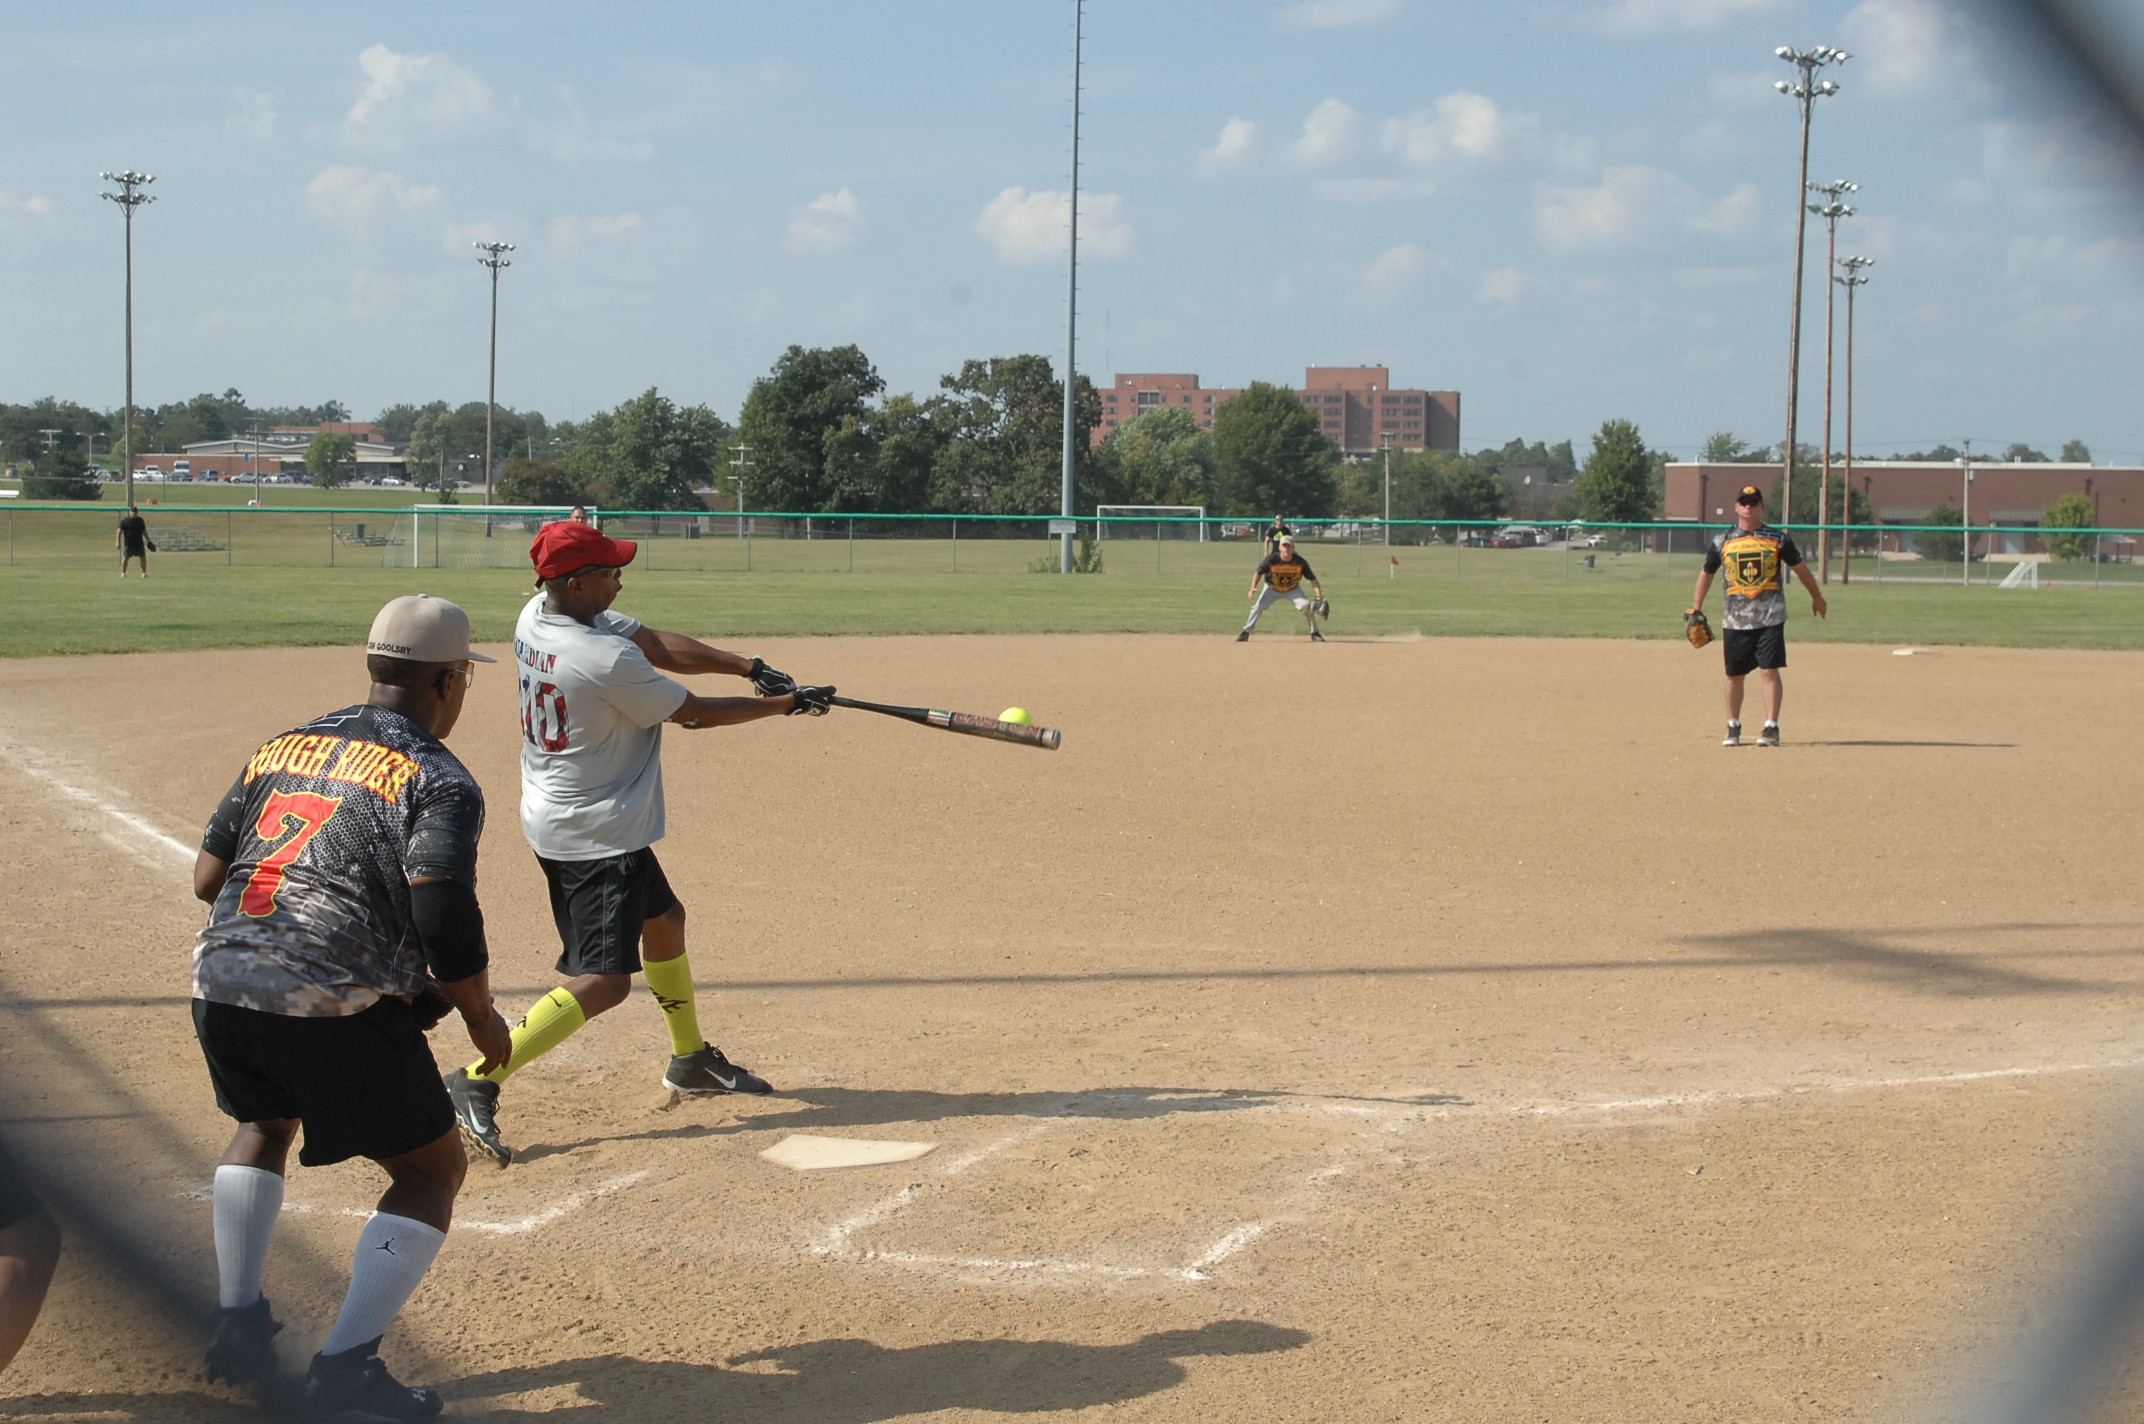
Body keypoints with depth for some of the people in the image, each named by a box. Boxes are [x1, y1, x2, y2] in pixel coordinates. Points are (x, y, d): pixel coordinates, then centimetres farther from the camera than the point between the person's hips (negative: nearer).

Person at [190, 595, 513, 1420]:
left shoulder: (284, 747, 18)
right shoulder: (438, 780, -1)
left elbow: (207, 875, 18)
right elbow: (445, 916, -14)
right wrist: (481, 1017, 1)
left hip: (220, 986, 6)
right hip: (339, 1008, -6)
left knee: (264, 1122, 36)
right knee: (433, 1169, 11)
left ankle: (237, 1327, 29)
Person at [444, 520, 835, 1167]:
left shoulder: (537, 615, -2)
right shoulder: (609, 660, -28)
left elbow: (660, 645, 1)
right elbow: (694, 712, -13)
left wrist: (752, 667, -6)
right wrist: (786, 703, 0)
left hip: (554, 817, 10)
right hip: (596, 836, -10)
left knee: (663, 919, 26)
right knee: (603, 981, -12)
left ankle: (690, 1059, 41)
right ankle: (478, 1082, -18)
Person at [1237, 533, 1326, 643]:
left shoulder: (1301, 562, -23)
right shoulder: (1271, 559, -25)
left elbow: (1312, 579, -20)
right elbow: (1259, 573, -16)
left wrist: (1319, 596, -30)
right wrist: (1253, 588, -33)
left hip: (1293, 589, 0)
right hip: (1272, 588, 0)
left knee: (1305, 605, -20)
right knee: (1258, 606, -17)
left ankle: (1315, 633, -2)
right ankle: (1246, 632, -5)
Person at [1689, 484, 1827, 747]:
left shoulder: (1777, 538, 2)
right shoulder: (1722, 541, 6)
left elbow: (1799, 567, 13)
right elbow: (1707, 572, 15)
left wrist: (1817, 596, 21)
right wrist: (1695, 609, 14)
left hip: (1770, 617, -2)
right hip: (1735, 618, 2)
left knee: (1769, 671, -8)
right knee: (1734, 674, 7)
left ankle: (1771, 727, -4)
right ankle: (1733, 727, 21)